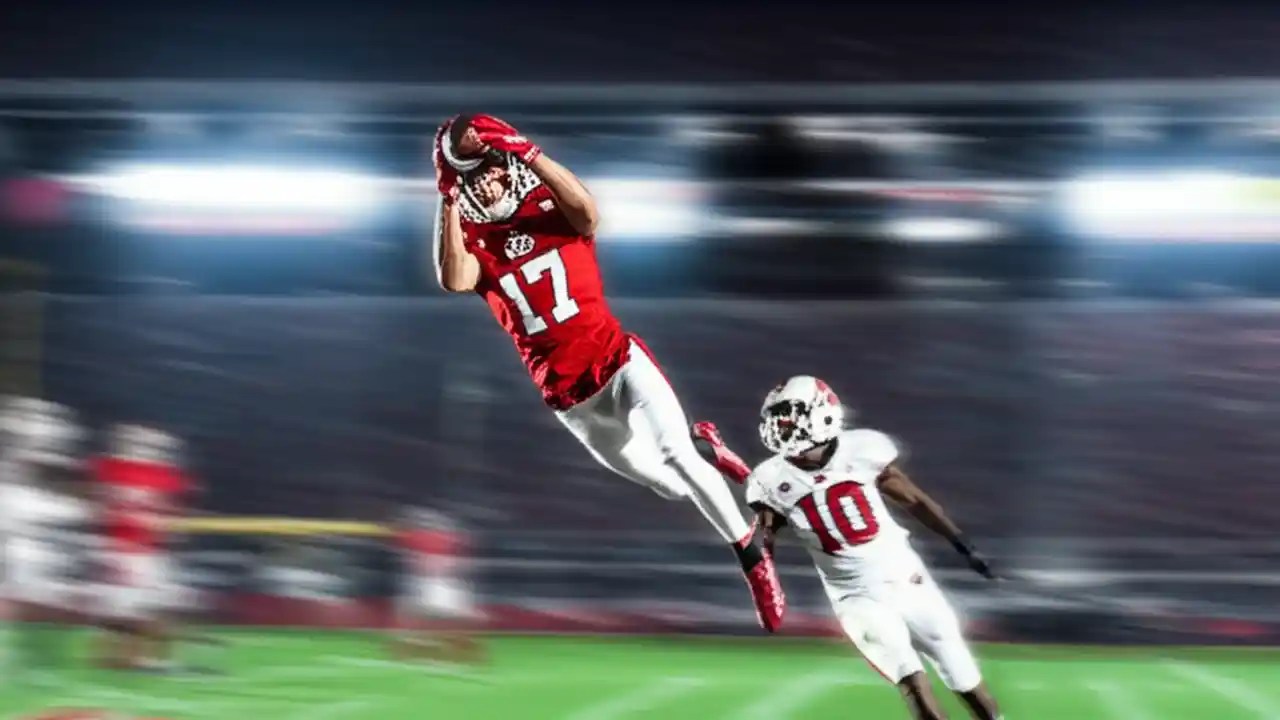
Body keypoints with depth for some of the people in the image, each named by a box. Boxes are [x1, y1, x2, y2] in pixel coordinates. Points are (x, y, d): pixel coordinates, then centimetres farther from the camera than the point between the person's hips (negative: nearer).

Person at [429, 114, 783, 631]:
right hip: (566, 395, 2)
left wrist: (529, 153, -29)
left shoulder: (552, 210, 0)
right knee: (662, 483, 13)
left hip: (616, 361, -2)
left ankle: (755, 562, -9)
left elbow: (588, 212, -25)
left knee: (677, 457, -18)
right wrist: (450, 203, -23)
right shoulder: (471, 244, 1)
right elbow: (454, 282, -23)